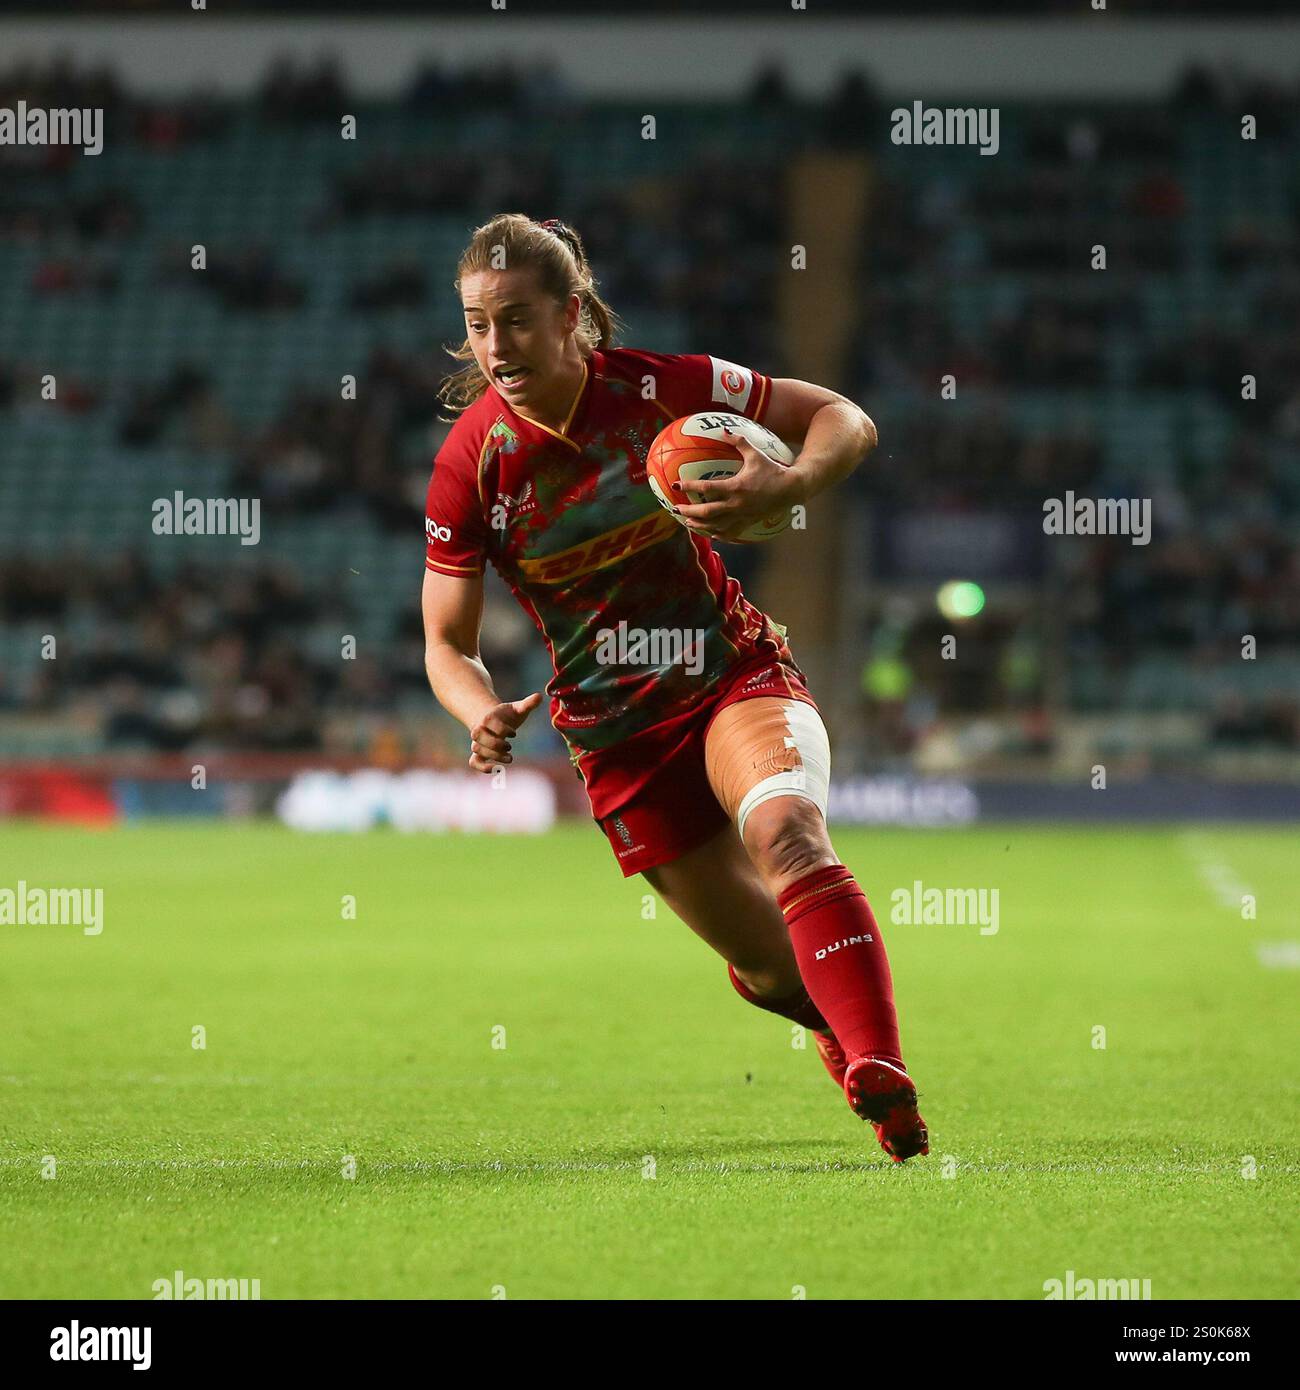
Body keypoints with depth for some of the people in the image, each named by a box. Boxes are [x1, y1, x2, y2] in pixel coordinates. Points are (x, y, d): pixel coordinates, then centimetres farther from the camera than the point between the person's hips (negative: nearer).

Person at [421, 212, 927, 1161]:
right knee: (770, 965, 5)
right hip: (616, 735, 2)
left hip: (735, 673, -2)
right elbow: (448, 644, -3)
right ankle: (851, 1018, 39)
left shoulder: (661, 387, -14)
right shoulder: (469, 463, -11)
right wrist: (483, 713, -26)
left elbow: (846, 422, -4)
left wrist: (789, 489, -26)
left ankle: (882, 1076, -40)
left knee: (786, 833, -33)